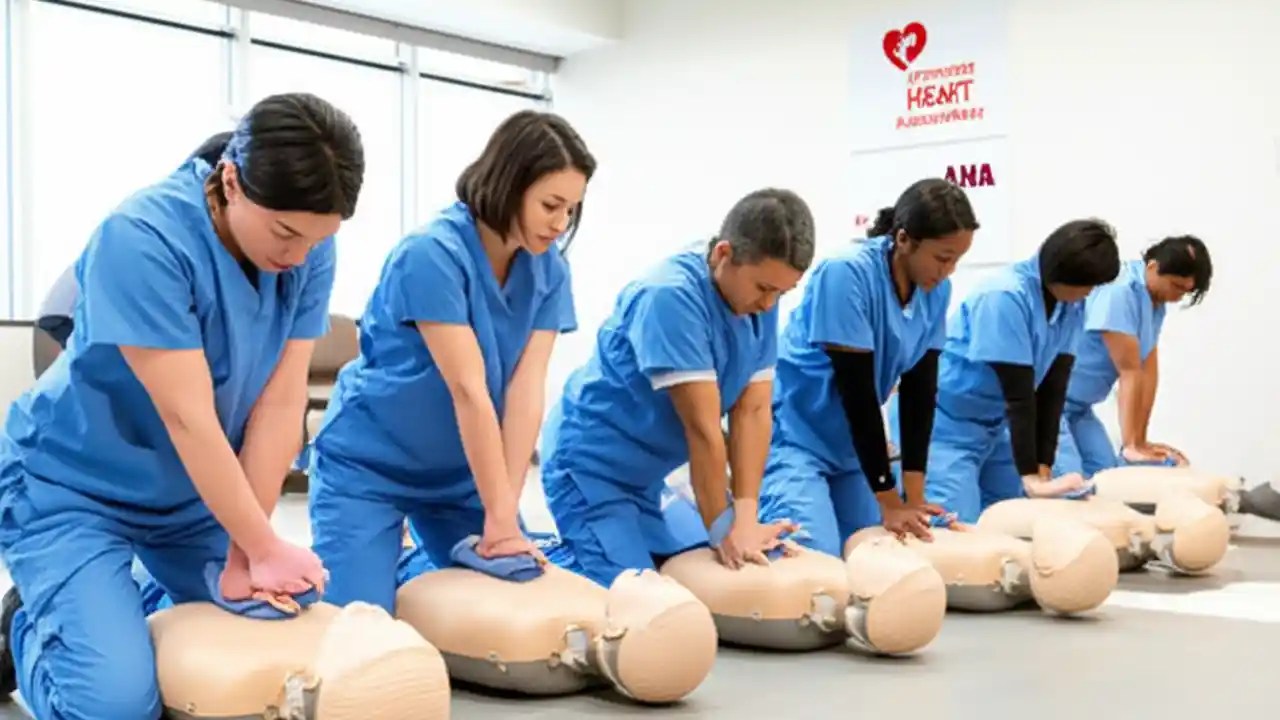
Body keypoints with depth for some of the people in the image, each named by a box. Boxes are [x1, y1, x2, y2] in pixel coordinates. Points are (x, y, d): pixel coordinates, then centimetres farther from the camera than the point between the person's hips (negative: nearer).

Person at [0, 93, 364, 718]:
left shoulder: (309, 248, -12)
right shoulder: (141, 239, -30)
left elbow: (281, 402, -13)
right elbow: (189, 418, -28)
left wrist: (245, 554, -14)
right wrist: (263, 548, -22)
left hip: (198, 492, 6)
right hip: (72, 487, -6)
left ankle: (148, 611, 29)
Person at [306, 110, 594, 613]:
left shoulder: (548, 272, -6)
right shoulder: (432, 254, -24)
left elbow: (526, 390, -13)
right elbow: (469, 392, -27)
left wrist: (505, 511, -19)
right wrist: (500, 519, -25)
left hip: (461, 473, 6)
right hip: (367, 468, -6)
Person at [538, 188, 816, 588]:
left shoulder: (761, 300, -5)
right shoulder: (672, 296, -28)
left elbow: (753, 412, -10)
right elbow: (702, 426, -26)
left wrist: (746, 519, -18)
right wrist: (724, 530, -22)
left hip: (653, 473, 8)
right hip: (592, 465, -8)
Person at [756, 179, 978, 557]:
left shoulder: (937, 291, -4)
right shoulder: (847, 273, -24)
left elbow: (920, 389, -3)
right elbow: (856, 391, -23)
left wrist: (915, 496, -8)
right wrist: (889, 502, -20)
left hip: (854, 444, 7)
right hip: (794, 434, -7)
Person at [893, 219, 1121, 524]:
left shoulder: (1072, 305, -2)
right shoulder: (1005, 297, -25)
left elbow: (1052, 389, -6)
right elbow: (1018, 394, -27)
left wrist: (1043, 468, -12)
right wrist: (1032, 477, -27)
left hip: (994, 425, 8)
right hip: (943, 423, -8)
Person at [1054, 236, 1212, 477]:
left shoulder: (1156, 301, 6)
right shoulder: (1118, 292, -24)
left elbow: (1148, 372, 2)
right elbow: (1129, 372, -22)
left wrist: (1140, 441, -1)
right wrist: (1131, 444, -19)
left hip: (1078, 406, 10)